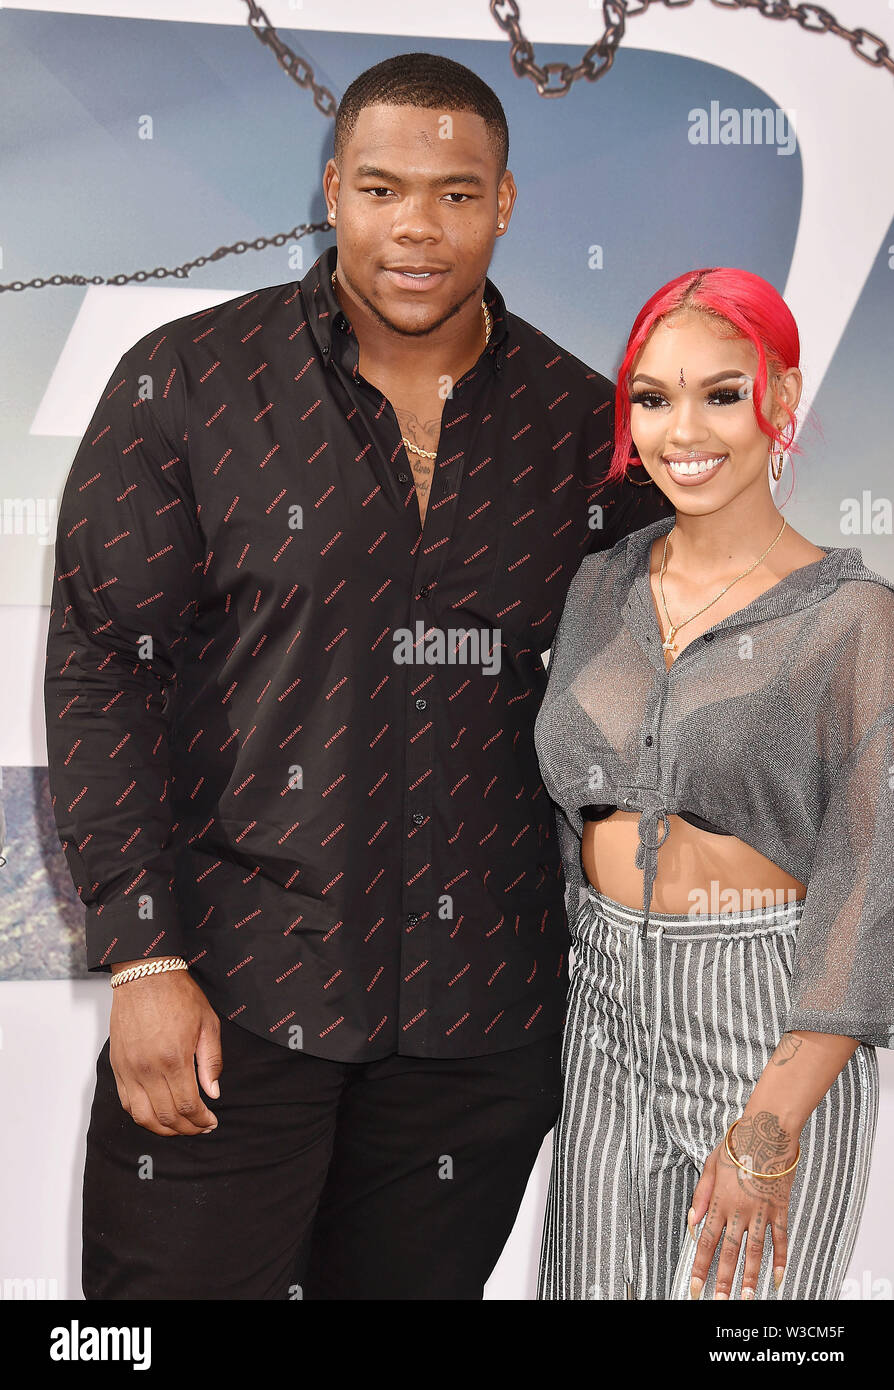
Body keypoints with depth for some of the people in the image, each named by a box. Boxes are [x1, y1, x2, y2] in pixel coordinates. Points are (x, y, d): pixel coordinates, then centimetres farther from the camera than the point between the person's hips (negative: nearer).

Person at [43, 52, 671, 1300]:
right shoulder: (186, 385, -3)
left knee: (416, 1282, 16)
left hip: (480, 1014, 3)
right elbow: (101, 668, -5)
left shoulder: (584, 426, 3)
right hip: (230, 989, -2)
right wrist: (143, 959, -10)